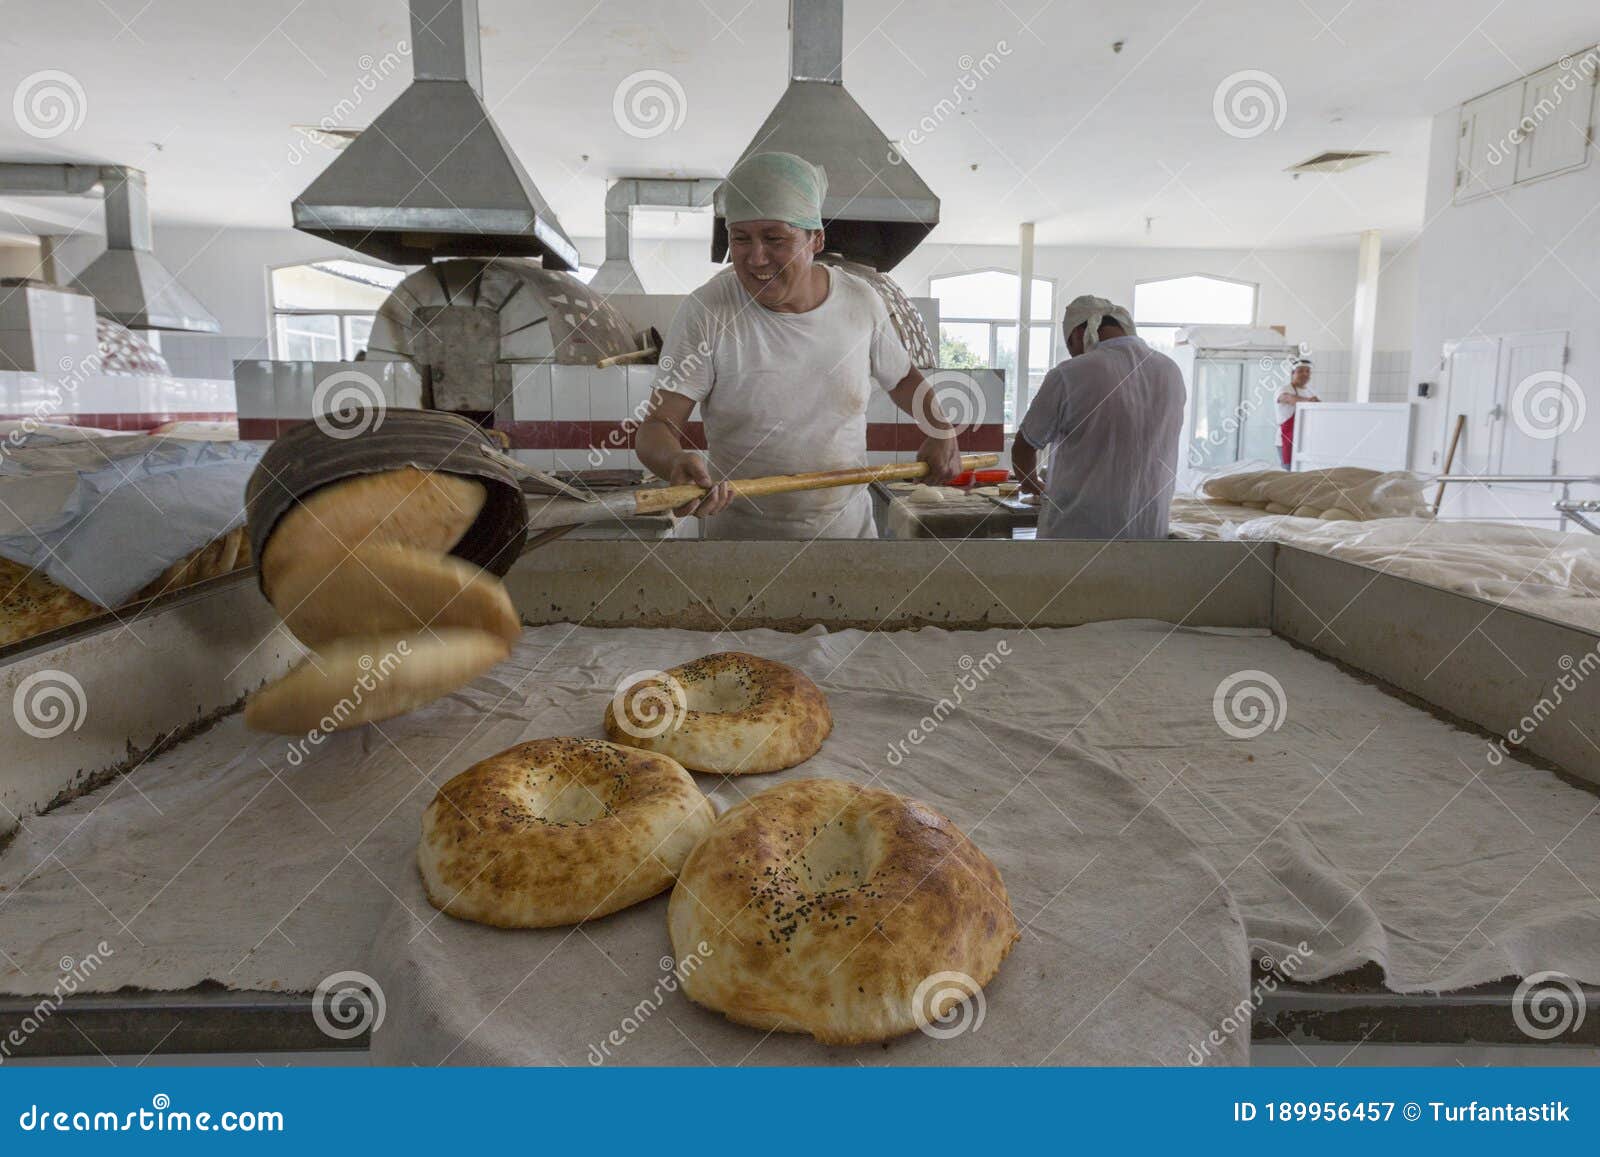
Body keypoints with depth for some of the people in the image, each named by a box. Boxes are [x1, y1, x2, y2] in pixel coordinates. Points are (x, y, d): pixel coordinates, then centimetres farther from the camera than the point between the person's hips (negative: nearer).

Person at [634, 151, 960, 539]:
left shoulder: (861, 300, -6)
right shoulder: (707, 311, -17)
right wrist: (676, 462, -41)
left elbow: (902, 378, 13)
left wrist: (941, 430, -2)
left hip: (849, 522, 3)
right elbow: (657, 424, -19)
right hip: (739, 529, -3)